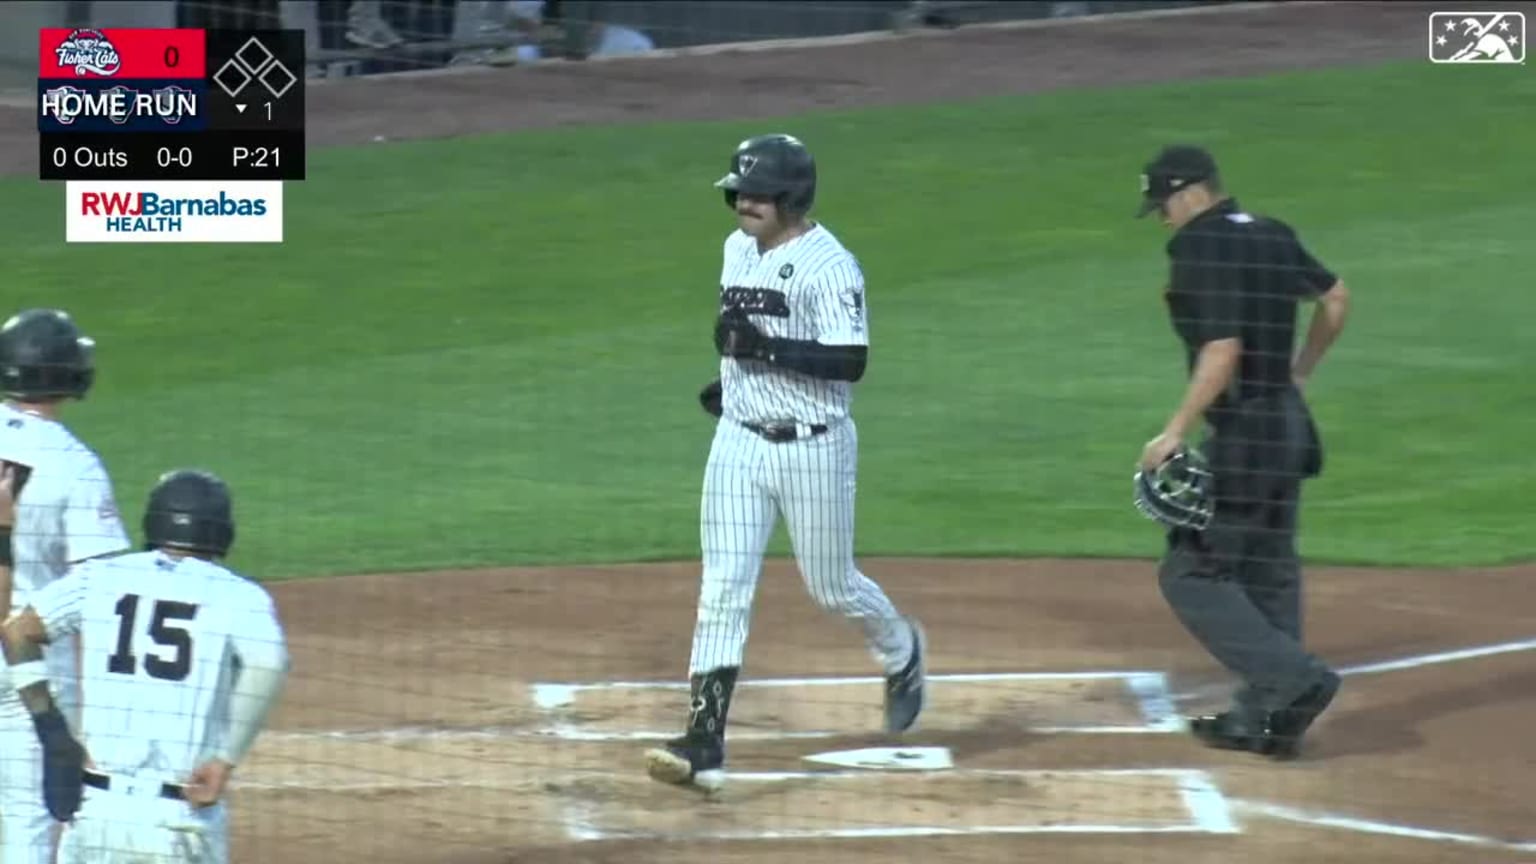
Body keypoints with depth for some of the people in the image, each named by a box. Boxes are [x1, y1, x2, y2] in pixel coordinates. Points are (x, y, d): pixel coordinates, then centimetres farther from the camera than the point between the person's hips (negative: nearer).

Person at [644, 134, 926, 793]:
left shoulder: (828, 265, -17)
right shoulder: (737, 250, 7)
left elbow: (850, 362, -25)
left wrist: (767, 349, -30)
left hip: (813, 448, -6)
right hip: (739, 442, 6)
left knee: (830, 586, 9)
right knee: (722, 591, -4)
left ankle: (901, 653, 43)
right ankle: (704, 745, -9)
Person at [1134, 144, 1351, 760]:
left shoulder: (1201, 248, -17)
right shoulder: (1273, 237, 10)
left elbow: (1223, 350, -24)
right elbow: (1336, 299, 22)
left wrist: (1176, 431, -22)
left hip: (1242, 430, -9)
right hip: (1289, 423, 9)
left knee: (1192, 574, -4)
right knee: (1268, 575, 15)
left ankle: (1297, 679, -13)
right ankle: (1262, 718, 17)